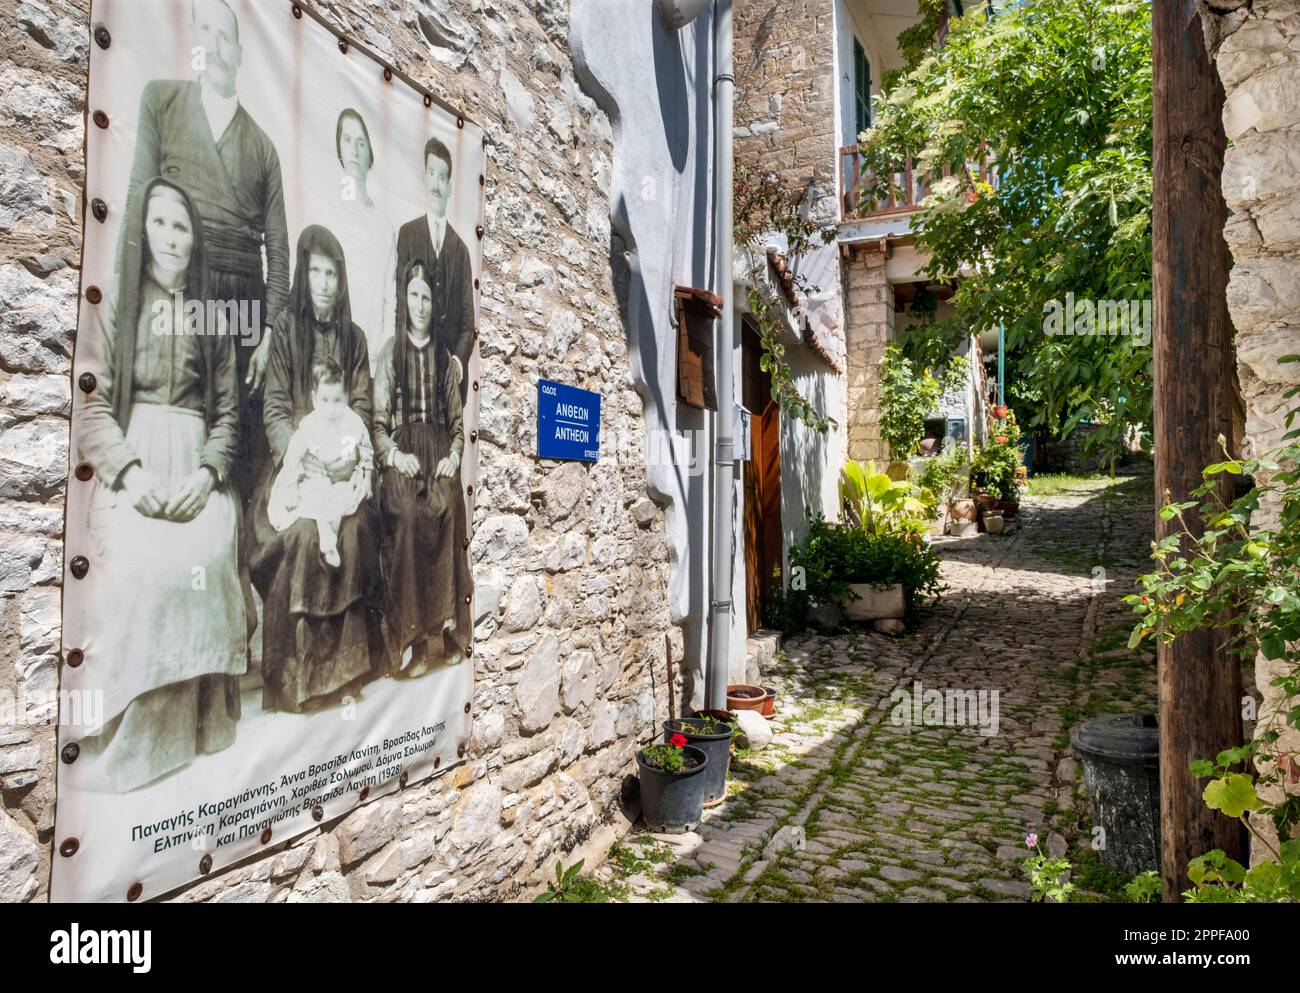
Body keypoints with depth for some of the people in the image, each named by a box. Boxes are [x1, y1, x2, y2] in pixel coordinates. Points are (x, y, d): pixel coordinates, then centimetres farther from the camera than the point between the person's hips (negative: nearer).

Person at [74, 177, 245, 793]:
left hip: (197, 469, 1)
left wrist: (207, 473, -8)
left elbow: (229, 412, 11)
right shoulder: (115, 310, 13)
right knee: (138, 567, -27)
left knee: (203, 562, -26)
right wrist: (130, 472, -15)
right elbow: (92, 403, 2)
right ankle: (127, 739, -15)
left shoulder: (214, 319, 18)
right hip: (131, 470, -1)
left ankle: (195, 729, -16)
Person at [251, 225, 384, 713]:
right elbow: (275, 410, -3)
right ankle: (295, 671, -16)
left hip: (342, 462, 2)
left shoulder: (353, 336, 11)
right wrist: (303, 458, -21)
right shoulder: (284, 330, 3)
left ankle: (346, 662, -13)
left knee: (352, 526, -26)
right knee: (302, 530, -28)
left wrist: (353, 454, -15)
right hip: (293, 460, -1)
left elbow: (362, 408, 6)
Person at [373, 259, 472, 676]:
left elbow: (458, 418, 15)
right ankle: (408, 634, -21)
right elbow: (378, 421, 4)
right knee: (408, 512, -27)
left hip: (439, 446, 2)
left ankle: (448, 625, -18)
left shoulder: (444, 355, 16)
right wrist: (395, 455, -12)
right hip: (401, 449, -2)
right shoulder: (390, 353, 9)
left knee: (449, 505, -25)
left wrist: (454, 454, -2)